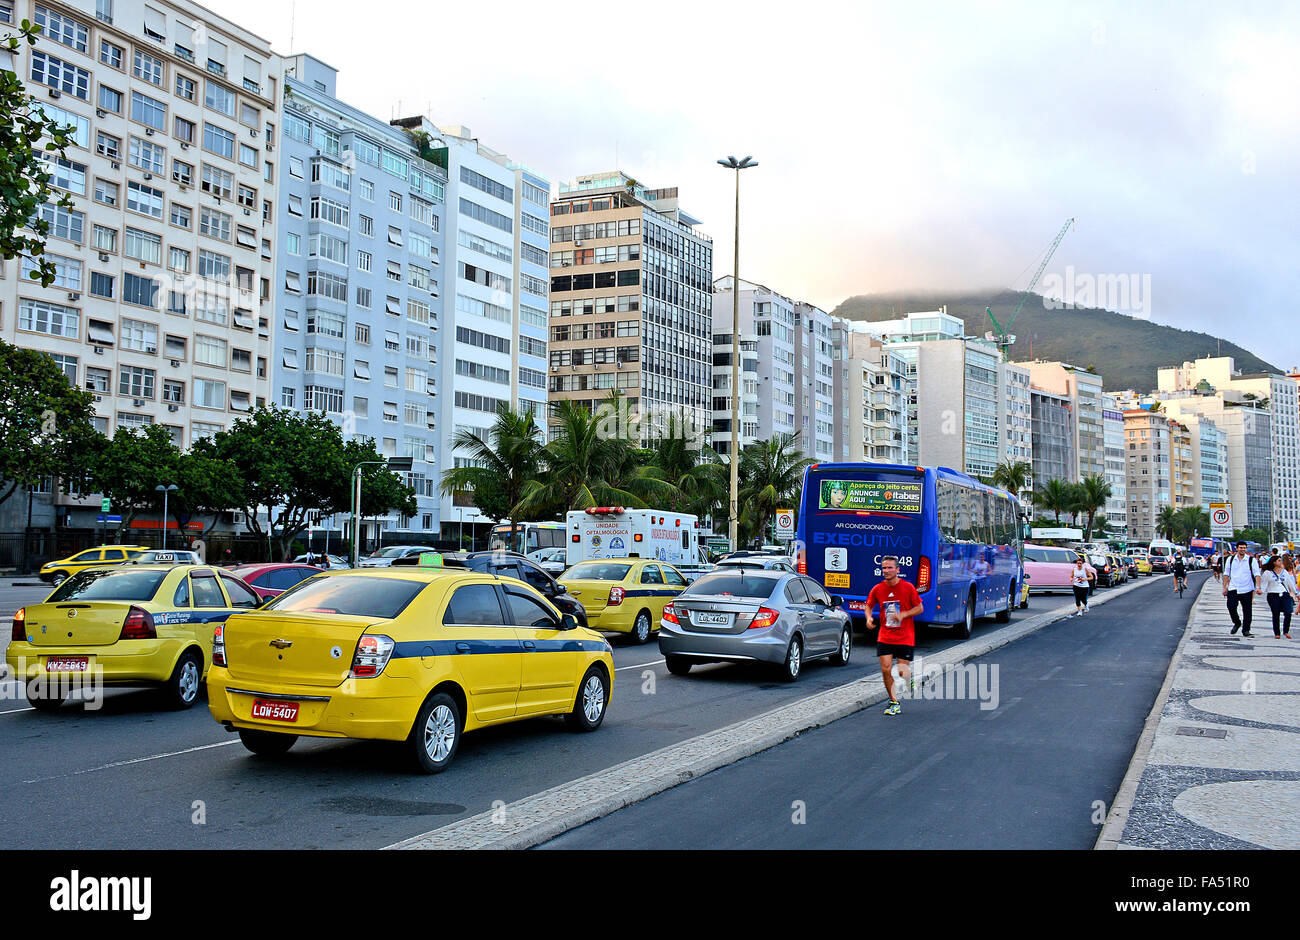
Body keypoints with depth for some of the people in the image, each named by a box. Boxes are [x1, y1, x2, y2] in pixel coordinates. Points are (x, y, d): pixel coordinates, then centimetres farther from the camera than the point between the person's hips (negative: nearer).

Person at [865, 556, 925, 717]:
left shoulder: (908, 588, -9)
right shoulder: (877, 589, -2)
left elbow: (920, 608, -1)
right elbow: (869, 606, 14)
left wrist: (903, 614, -17)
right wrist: (869, 618, -7)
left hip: (905, 637, -2)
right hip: (885, 637, 2)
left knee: (902, 672, -2)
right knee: (886, 669, -7)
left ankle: (910, 677, 36)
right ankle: (894, 703, 10)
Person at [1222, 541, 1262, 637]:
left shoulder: (1252, 560, -1)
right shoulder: (1230, 559, 7)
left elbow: (1257, 574, -6)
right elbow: (1226, 574, 12)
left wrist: (1258, 587, -18)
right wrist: (1224, 587, 7)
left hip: (1247, 589, -1)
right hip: (1233, 589, 1)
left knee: (1247, 611, 3)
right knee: (1231, 607, -9)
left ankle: (1246, 630, 14)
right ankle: (1237, 623, 17)